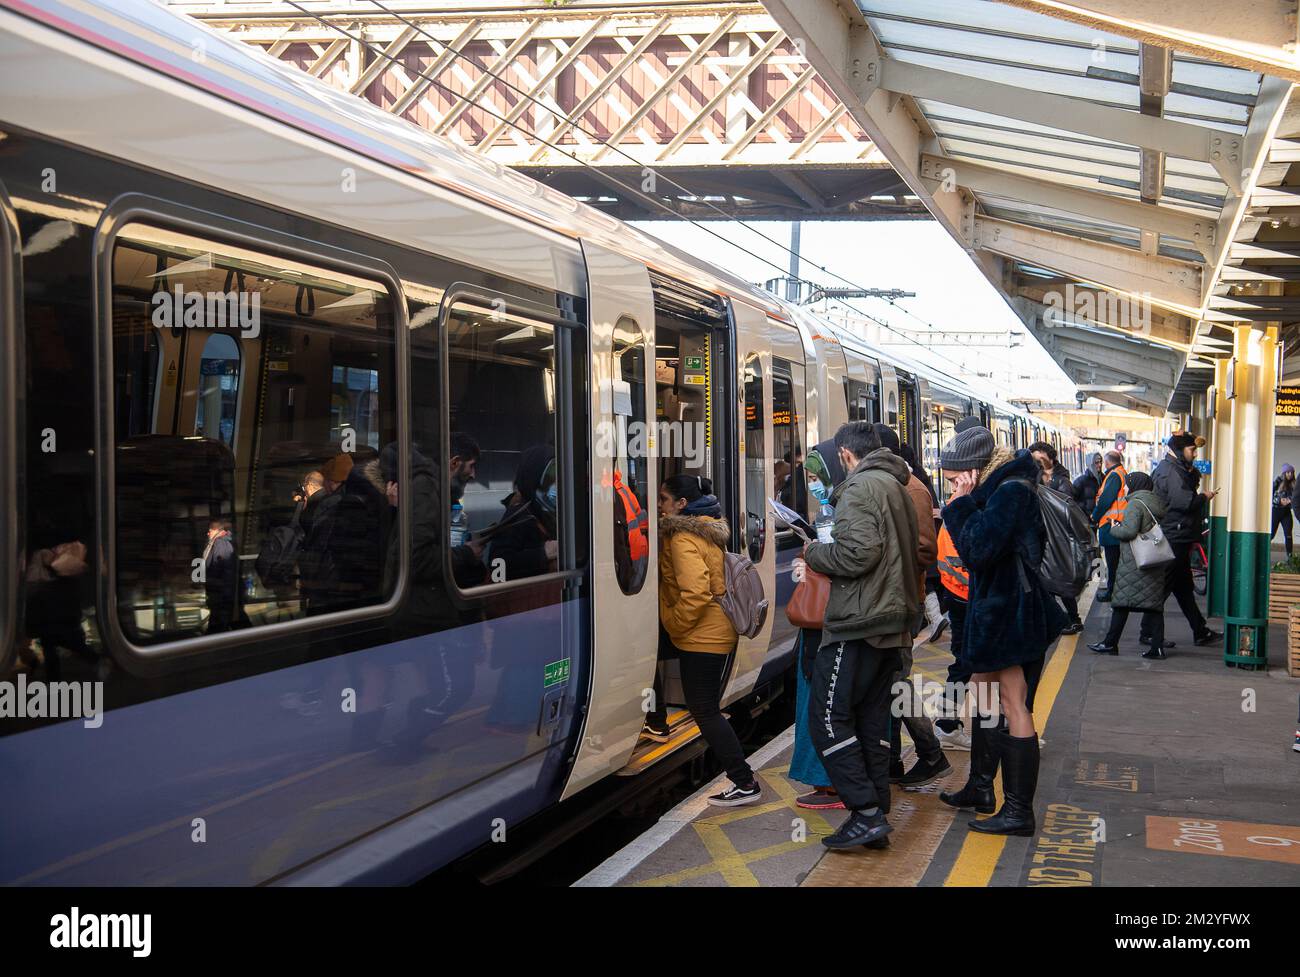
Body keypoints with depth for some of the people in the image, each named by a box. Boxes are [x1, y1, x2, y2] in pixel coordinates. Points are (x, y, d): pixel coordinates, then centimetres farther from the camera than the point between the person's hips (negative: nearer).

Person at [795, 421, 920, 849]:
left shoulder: (862, 486, -11)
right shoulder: (898, 488, 19)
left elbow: (858, 553, -22)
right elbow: (913, 557, 22)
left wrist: (814, 553, -6)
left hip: (858, 623, -9)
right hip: (893, 622, 10)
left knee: (828, 718, -5)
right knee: (872, 721, 12)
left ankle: (866, 813, -10)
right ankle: (877, 817, 14)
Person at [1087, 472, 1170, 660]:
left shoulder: (1135, 504, -10)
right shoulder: (1158, 504, 13)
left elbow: (1129, 531, -20)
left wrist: (1114, 529, -1)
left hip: (1134, 563, -7)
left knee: (1121, 602, 0)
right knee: (1154, 603, 6)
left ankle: (1110, 643, 5)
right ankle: (1157, 646, 3)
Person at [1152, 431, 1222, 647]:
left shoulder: (1177, 469, 18)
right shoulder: (1171, 471, -17)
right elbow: (1183, 500, -26)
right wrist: (1204, 497, -13)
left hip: (1178, 539, 11)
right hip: (1174, 539, -11)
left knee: (1184, 588, 14)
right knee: (1164, 586, -4)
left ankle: (1201, 632, 21)